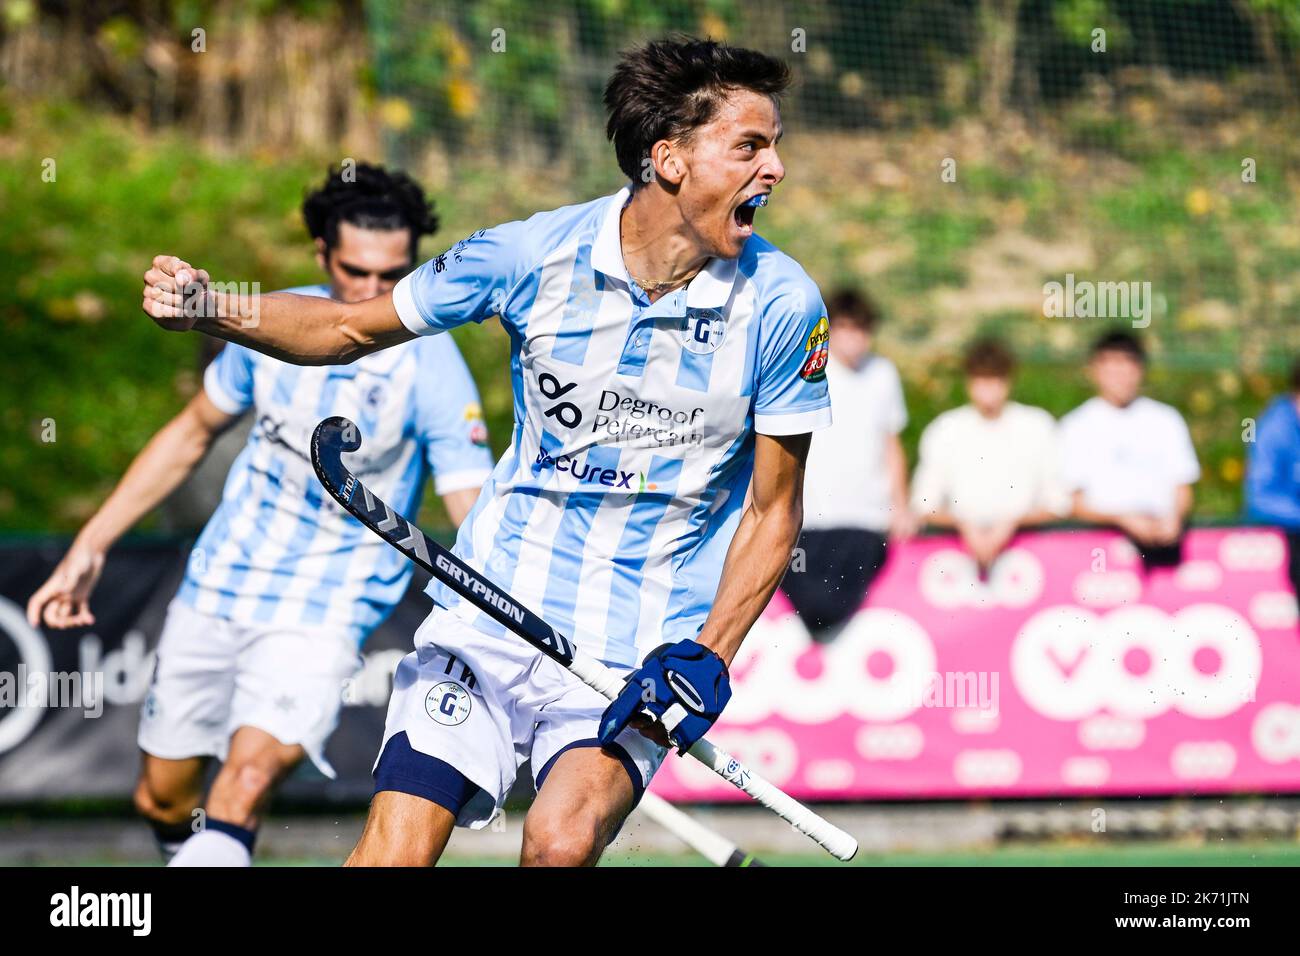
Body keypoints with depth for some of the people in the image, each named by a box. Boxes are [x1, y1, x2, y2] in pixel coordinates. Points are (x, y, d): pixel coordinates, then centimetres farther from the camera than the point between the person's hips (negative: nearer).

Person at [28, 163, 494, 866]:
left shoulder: (432, 368, -17)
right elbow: (193, 431, 13)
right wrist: (90, 547, 11)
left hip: (324, 616, -5)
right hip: (214, 590, 5)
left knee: (246, 783, -27)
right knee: (163, 800, 13)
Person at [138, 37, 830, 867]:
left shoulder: (782, 305, -10)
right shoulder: (535, 255, -9)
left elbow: (773, 508, -1)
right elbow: (351, 327, 5)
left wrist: (709, 657, -13)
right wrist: (212, 310, -11)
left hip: (645, 653, -1)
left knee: (562, 842, -25)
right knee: (394, 850, -11)